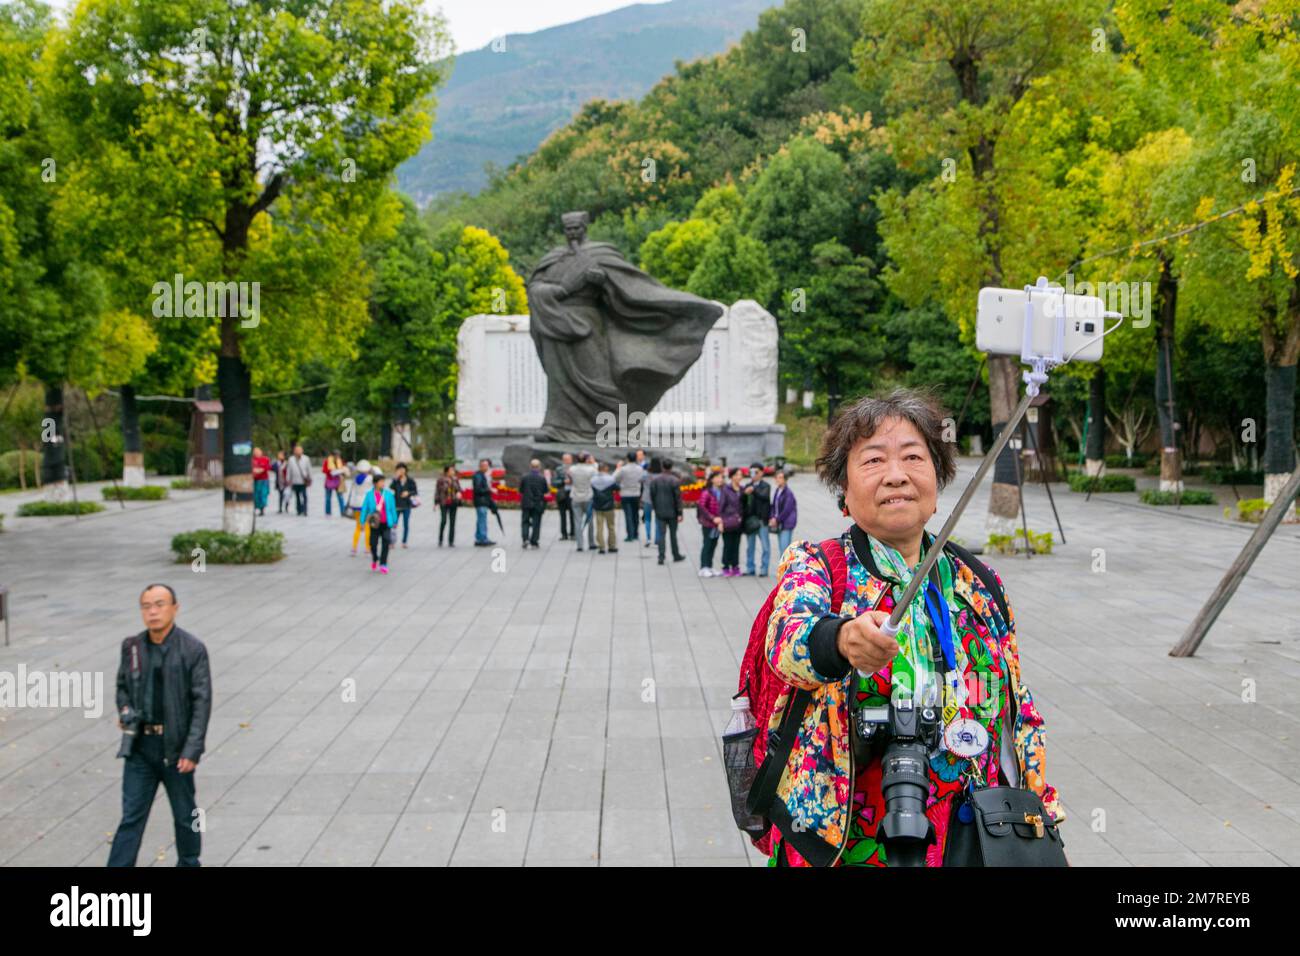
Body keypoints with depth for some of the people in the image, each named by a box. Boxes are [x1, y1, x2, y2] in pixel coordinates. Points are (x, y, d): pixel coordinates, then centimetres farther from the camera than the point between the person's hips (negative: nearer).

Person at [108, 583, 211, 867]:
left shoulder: (192, 649, -12)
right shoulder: (132, 646, 1)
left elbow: (202, 701, -13)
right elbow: (123, 685, 19)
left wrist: (192, 749, -18)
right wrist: (124, 712, -2)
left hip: (176, 745, -3)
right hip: (140, 745, 3)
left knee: (185, 814, 13)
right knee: (131, 815, 4)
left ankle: (189, 863, 32)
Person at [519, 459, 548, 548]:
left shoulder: (524, 477, -6)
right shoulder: (542, 478, -9)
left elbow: (520, 490, 0)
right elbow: (546, 491, -1)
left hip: (526, 504, 1)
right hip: (538, 504, 0)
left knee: (525, 521, 10)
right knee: (536, 523, 7)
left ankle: (525, 538, -7)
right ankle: (534, 541, 5)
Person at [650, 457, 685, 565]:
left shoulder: (655, 480, -2)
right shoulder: (675, 481, -11)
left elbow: (652, 496, 3)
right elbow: (678, 498, -10)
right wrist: (679, 513, -7)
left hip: (660, 512, 2)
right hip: (672, 512, -2)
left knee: (661, 534, 4)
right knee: (673, 534, 10)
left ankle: (661, 557, -4)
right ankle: (676, 555, 21)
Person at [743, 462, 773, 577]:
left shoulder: (765, 486, 1)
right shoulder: (747, 486, 15)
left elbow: (764, 496, -18)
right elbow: (742, 501, 9)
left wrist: (754, 490, -29)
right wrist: (745, 493, -10)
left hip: (762, 519, -5)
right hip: (750, 519, 5)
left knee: (765, 546, -3)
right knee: (749, 547, 9)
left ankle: (764, 569, 2)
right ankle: (750, 569, 15)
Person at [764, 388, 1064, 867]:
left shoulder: (980, 586, 6)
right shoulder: (812, 566, -5)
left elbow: (1020, 713, 13)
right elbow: (787, 638, -28)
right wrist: (841, 639, -49)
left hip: (970, 842, 4)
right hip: (840, 846, -3)